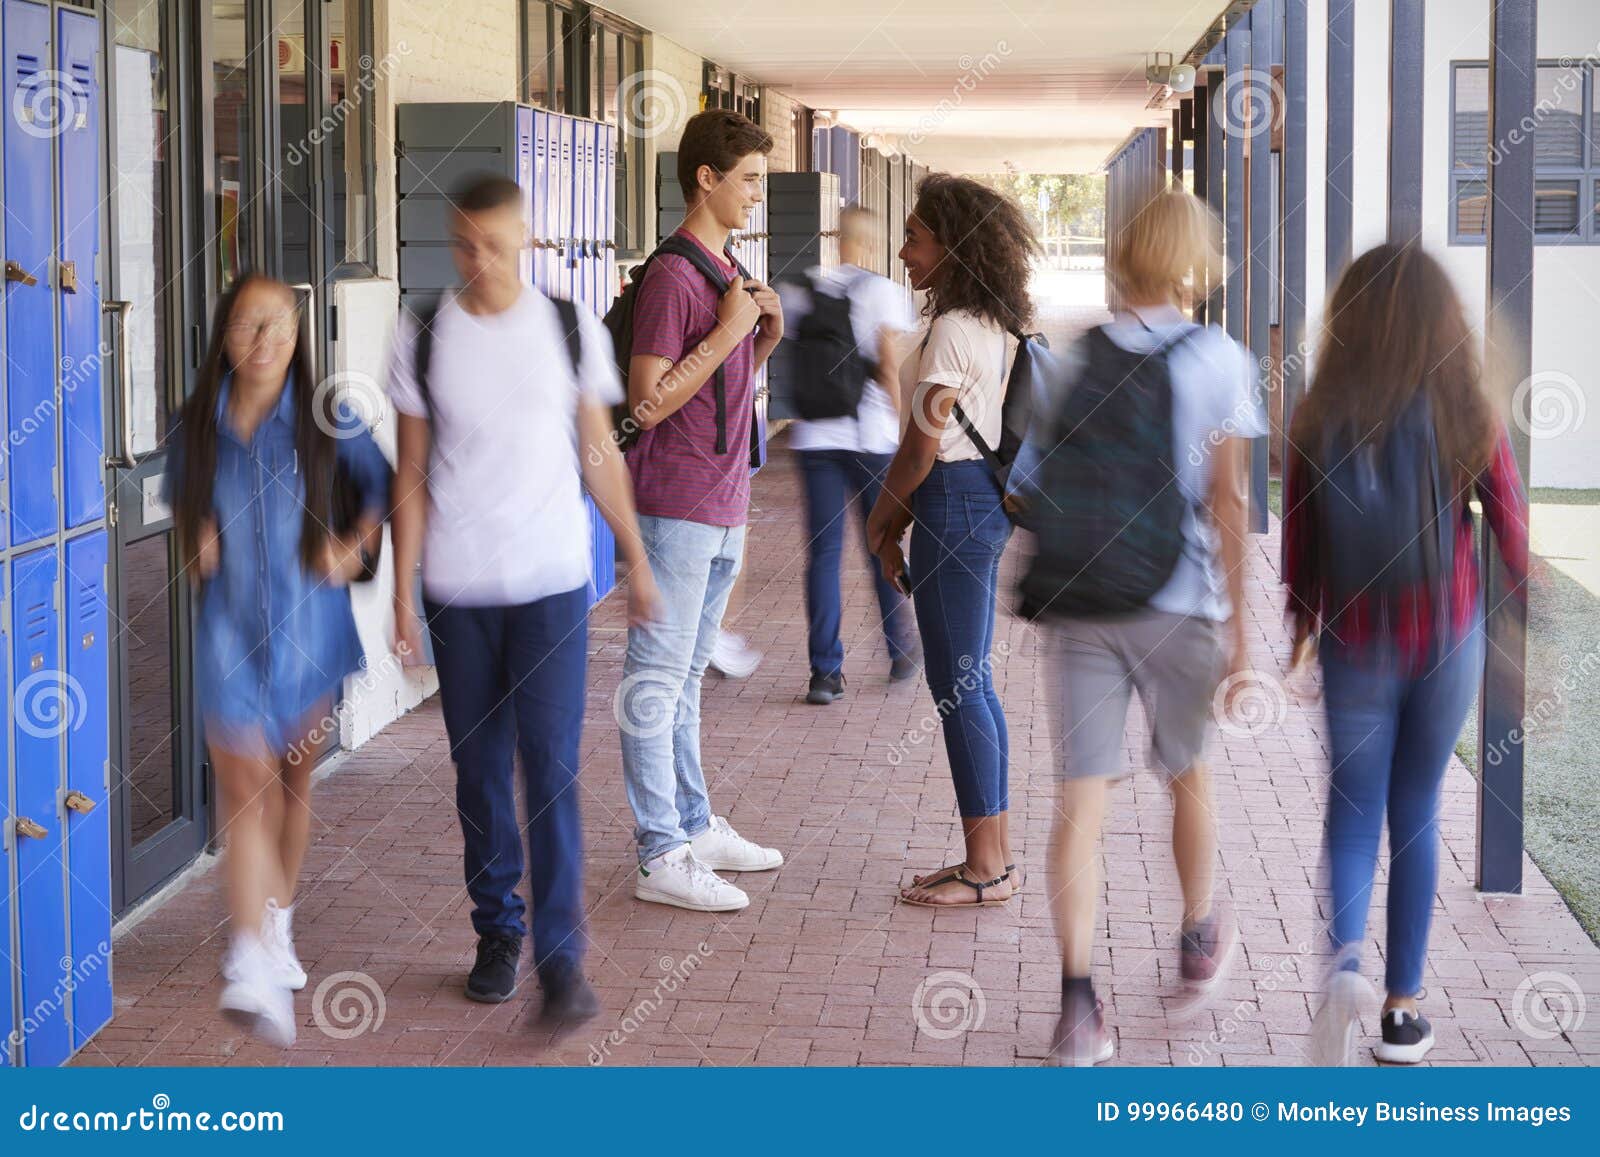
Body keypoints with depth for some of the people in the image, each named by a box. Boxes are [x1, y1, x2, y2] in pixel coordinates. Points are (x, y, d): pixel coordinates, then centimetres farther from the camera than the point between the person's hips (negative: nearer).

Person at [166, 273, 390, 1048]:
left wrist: (355, 546, -7)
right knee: (242, 785, -11)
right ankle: (252, 966, -18)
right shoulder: (196, 426, -2)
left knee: (292, 780, 15)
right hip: (229, 624, 0)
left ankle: (277, 928, 36)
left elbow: (382, 487, 8)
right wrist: (194, 544, -1)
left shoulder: (326, 424, -6)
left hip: (306, 622, 1)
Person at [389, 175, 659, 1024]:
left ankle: (561, 957, -5)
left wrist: (636, 557, 10)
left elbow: (600, 454, 9)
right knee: (479, 770, 8)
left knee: (552, 769, -8)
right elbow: (411, 475, 5)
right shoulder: (423, 339, 2)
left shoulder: (572, 331, 2)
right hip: (458, 590, 1)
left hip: (551, 582, -1)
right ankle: (497, 934, 23)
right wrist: (403, 590, 1)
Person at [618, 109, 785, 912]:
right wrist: (727, 332, -19)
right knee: (655, 684, -4)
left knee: (686, 676, 17)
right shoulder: (672, 277, -15)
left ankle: (695, 826, 25)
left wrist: (764, 339, 5)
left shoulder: (727, 272, 15)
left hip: (720, 511, 10)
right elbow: (648, 402, -19)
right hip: (676, 507, -10)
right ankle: (662, 857, -2)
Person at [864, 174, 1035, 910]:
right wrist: (899, 523, 15)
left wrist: (881, 519, -2)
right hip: (985, 499, 10)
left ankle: (986, 871, 1)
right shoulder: (993, 326, 14)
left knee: (959, 687, -4)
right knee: (972, 683, 14)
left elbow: (924, 445, -16)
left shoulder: (952, 331, -16)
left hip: (954, 503, -10)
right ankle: (995, 854, 19)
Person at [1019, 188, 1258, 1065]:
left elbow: (1035, 488, 8)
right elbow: (1225, 502, -8)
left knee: (1080, 801, 0)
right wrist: (1237, 627, -5)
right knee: (1187, 775, 21)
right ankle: (1199, 944, 40)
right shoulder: (1216, 359, -3)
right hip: (1176, 605, -1)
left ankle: (1078, 1006, -8)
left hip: (1075, 609, 1)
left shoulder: (1076, 359, 5)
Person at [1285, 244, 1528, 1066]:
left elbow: (1298, 544, -1)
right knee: (1416, 810, 14)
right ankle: (1403, 1008, 16)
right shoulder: (1467, 419, -10)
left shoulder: (1319, 420, -9)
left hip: (1354, 644, 0)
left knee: (1354, 809, 11)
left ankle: (1345, 960, -17)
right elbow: (1514, 534, -4)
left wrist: (1299, 630, 14)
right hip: (1447, 641, 0)